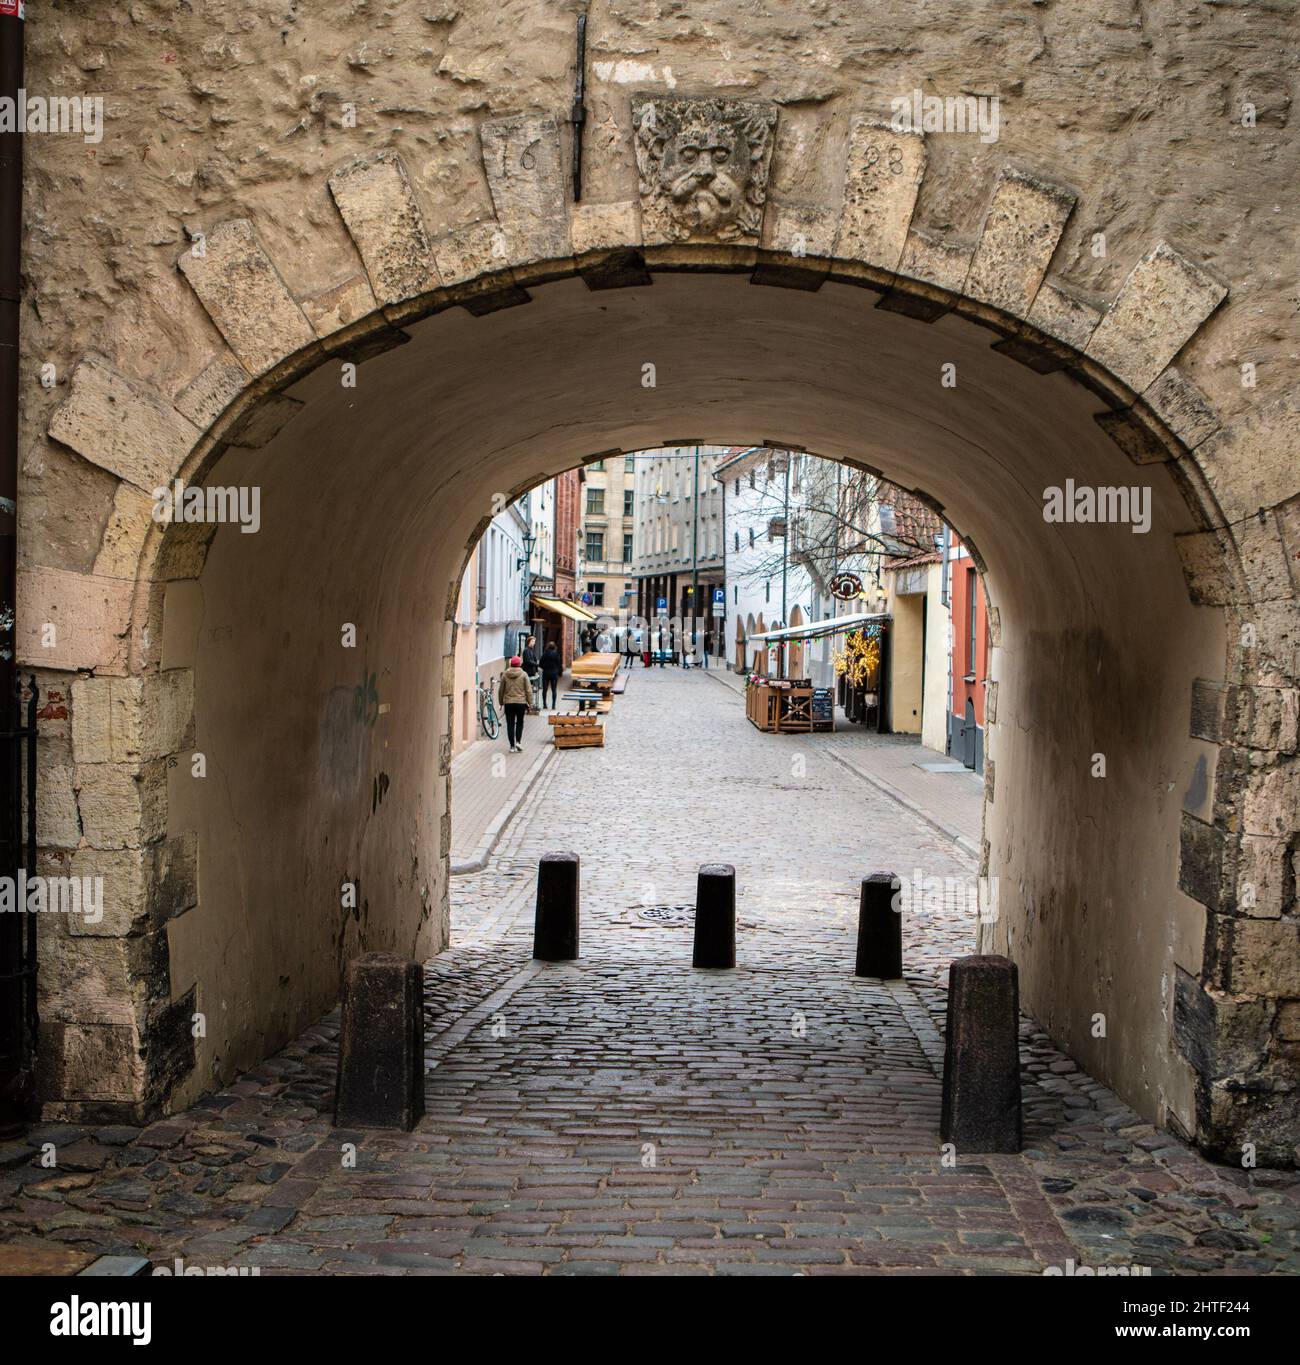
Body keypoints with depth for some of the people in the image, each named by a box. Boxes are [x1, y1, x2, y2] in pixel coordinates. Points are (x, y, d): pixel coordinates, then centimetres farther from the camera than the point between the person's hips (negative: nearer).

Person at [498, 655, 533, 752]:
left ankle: (512, 746, 5)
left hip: (508, 703, 1)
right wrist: (530, 705, 2)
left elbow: (500, 690, 7)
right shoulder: (523, 675, -4)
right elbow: (528, 691, -4)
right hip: (521, 703, -1)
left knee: (510, 724, 6)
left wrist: (501, 702, 20)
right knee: (520, 722, 17)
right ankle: (518, 741, 2)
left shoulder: (505, 675, 1)